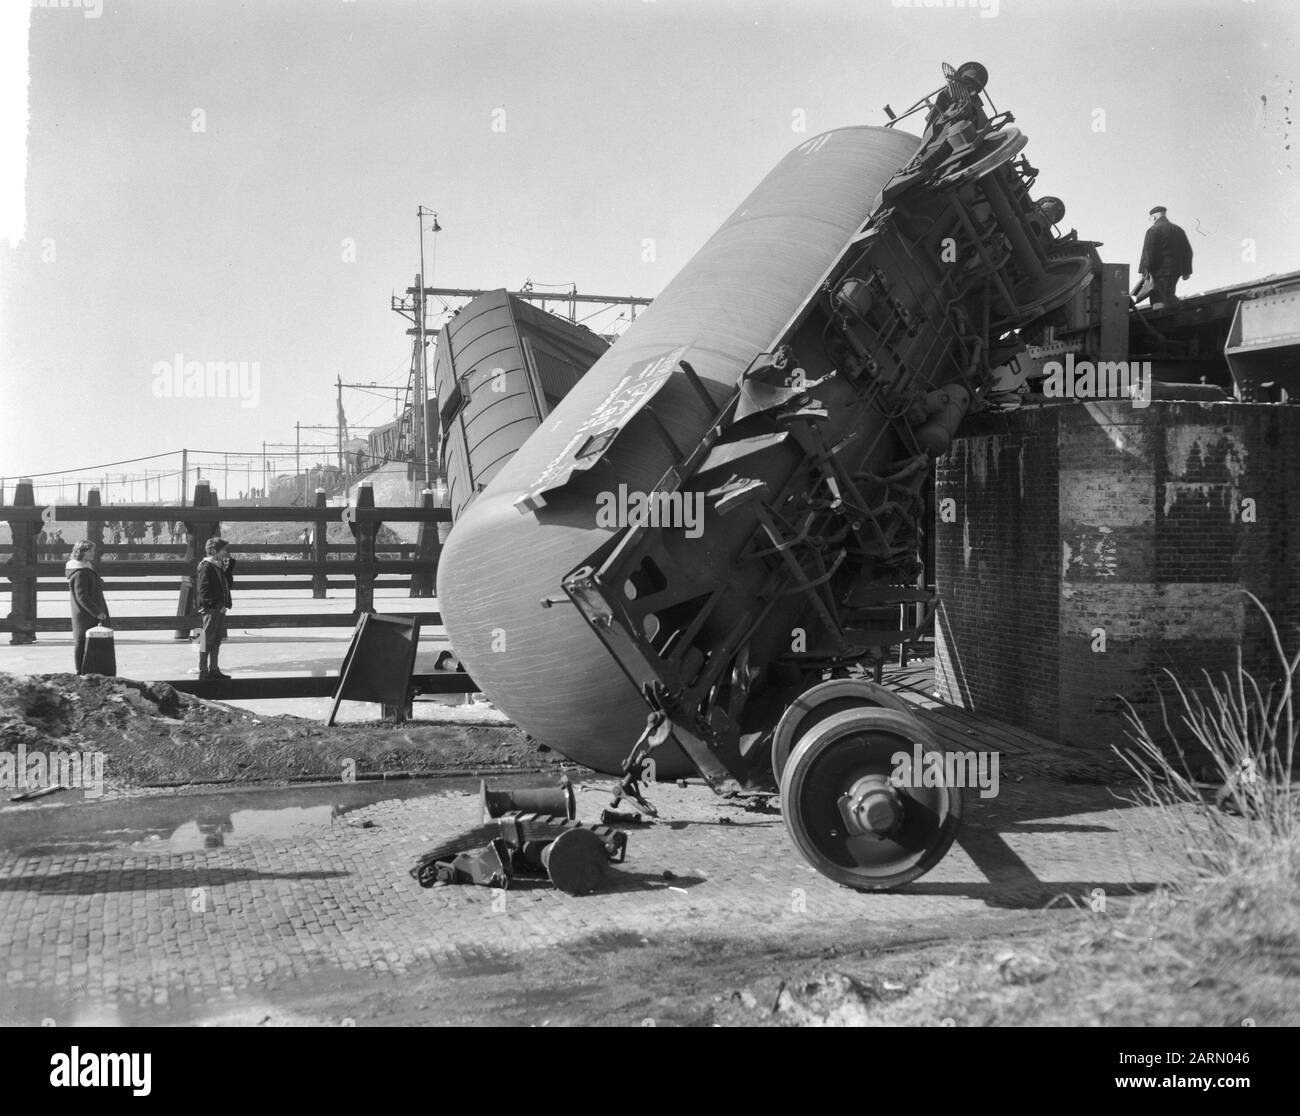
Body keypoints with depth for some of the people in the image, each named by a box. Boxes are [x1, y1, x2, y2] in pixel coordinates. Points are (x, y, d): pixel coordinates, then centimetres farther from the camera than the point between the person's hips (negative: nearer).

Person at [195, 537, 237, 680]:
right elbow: (203, 589, -18)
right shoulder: (206, 567, -13)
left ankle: (214, 669, 23)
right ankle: (203, 672, 2)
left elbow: (229, 584, 17)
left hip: (219, 609, 9)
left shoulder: (220, 567, 15)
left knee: (217, 641, 14)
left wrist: (230, 563, 10)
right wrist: (217, 604, -20)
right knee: (207, 640, -3)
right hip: (210, 609, -9)